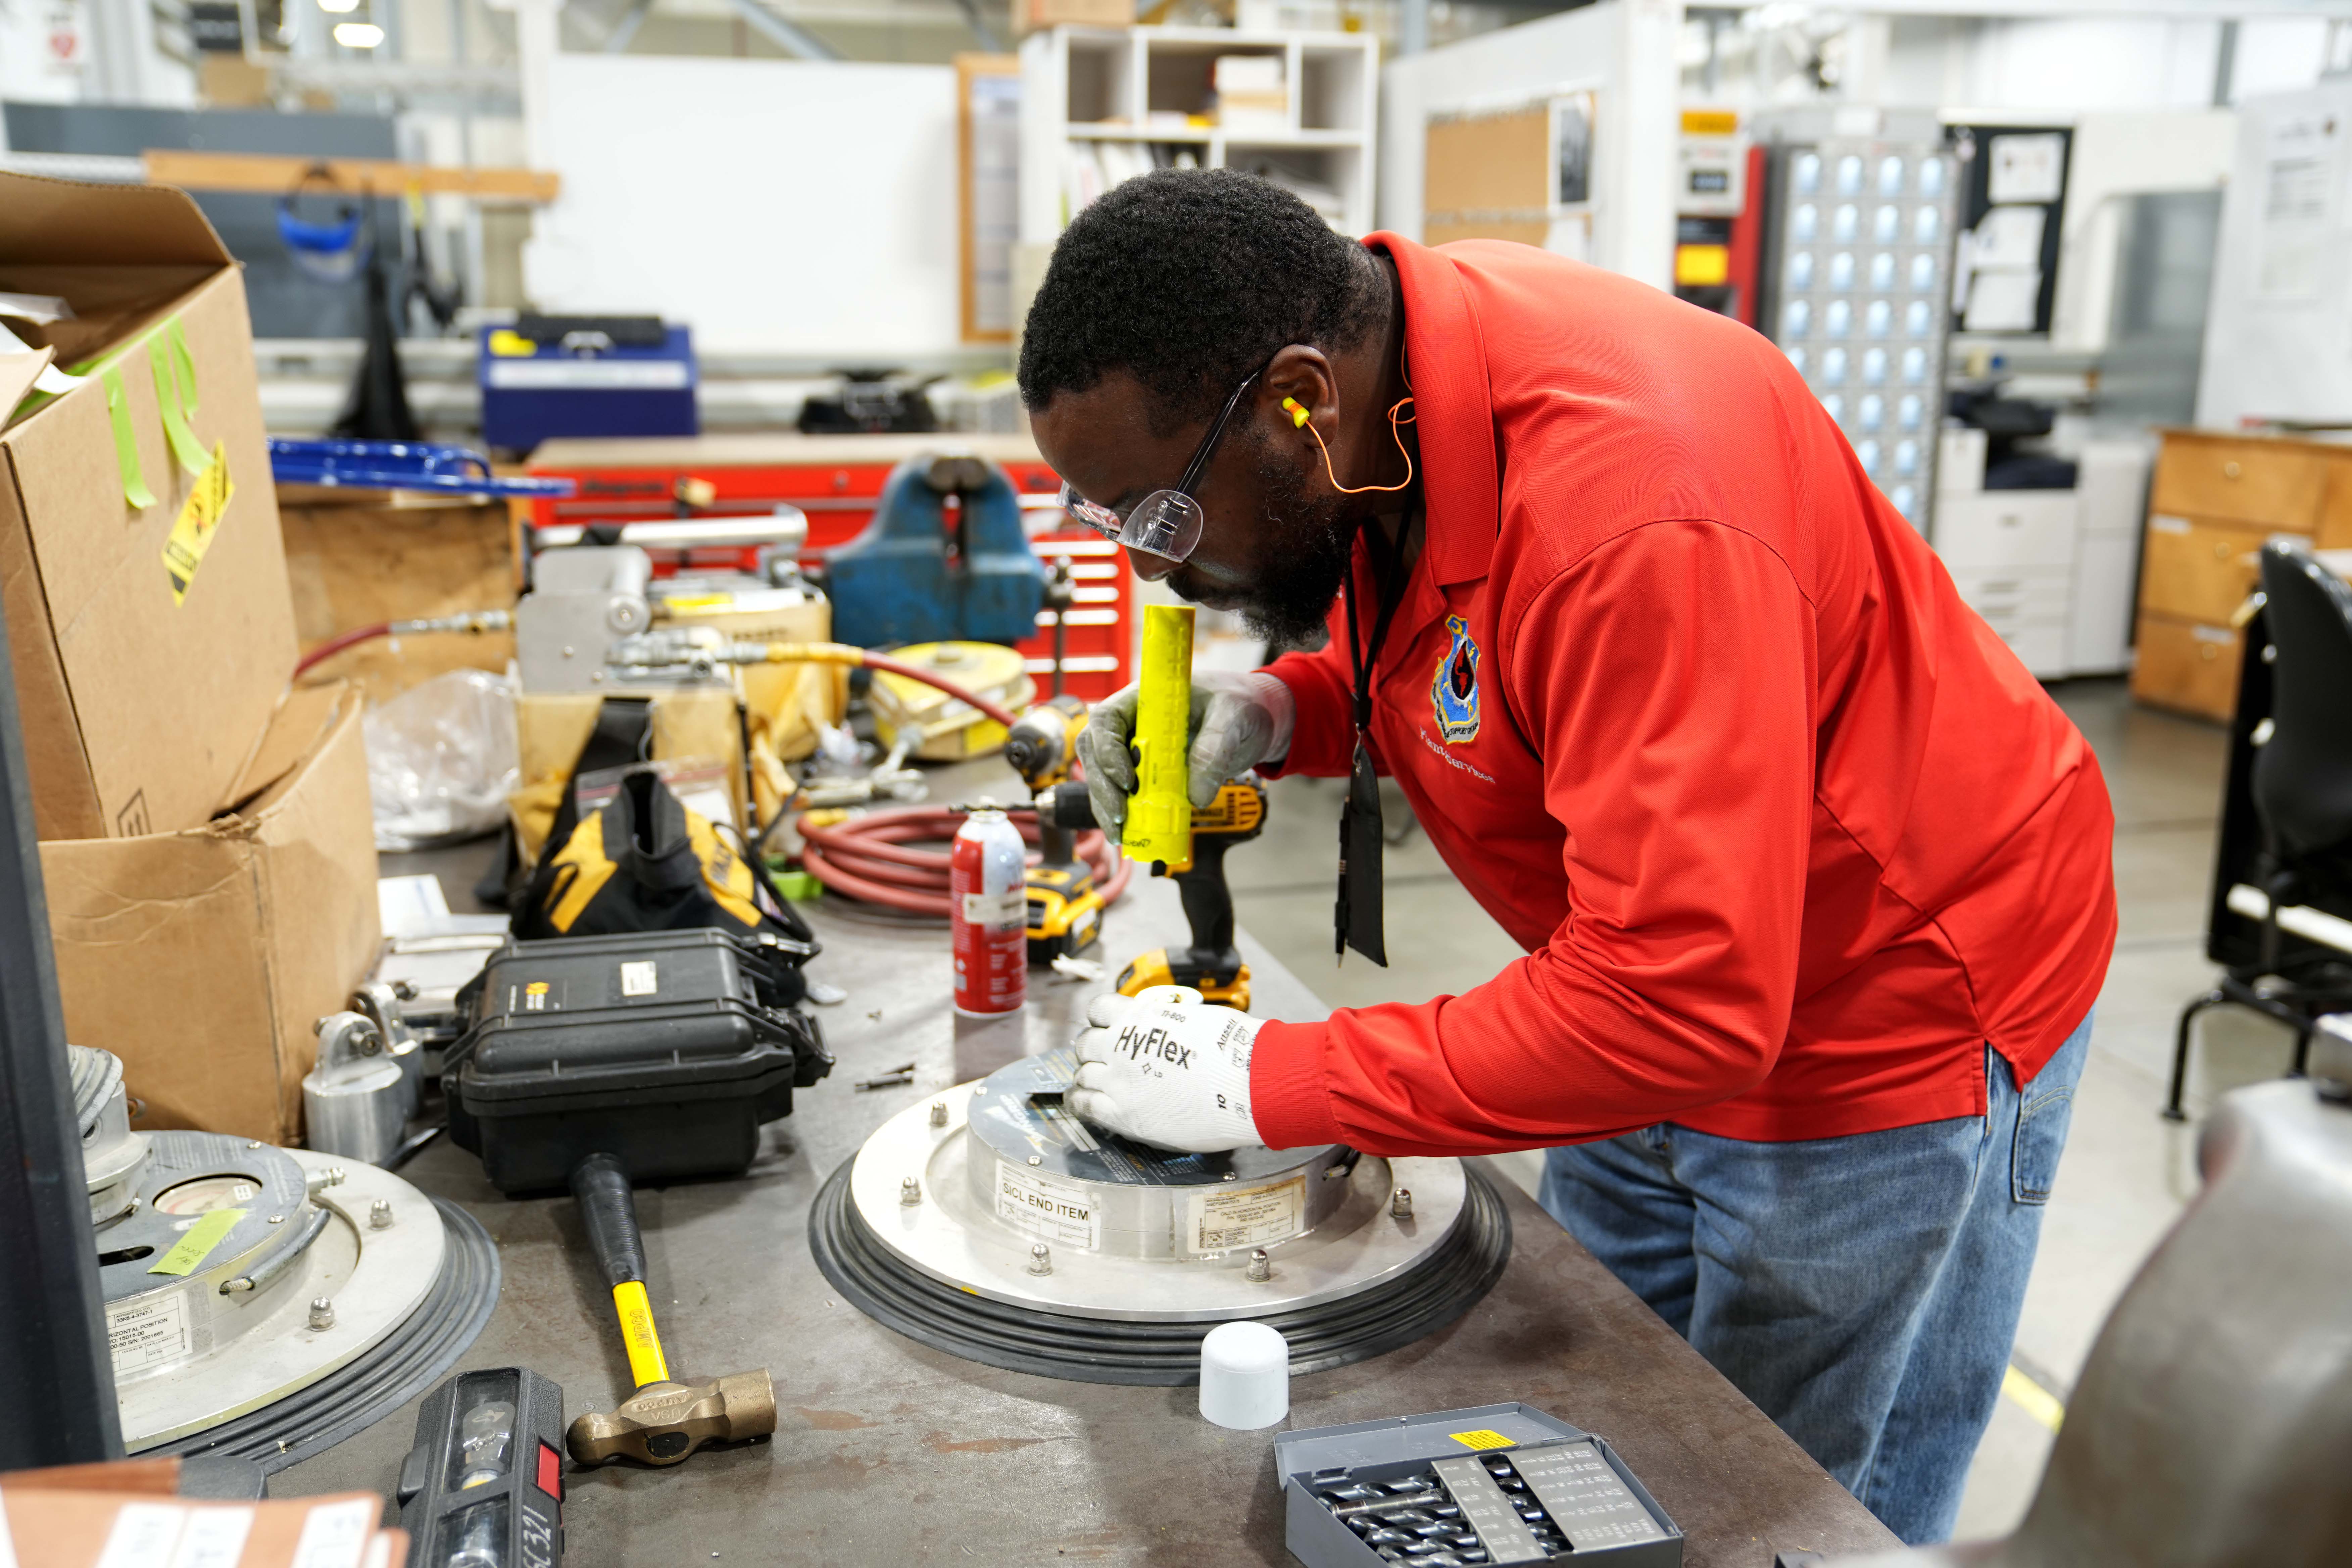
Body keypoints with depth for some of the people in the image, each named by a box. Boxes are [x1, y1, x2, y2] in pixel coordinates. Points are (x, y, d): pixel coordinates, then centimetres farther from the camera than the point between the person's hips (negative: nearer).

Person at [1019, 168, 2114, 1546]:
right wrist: (1277, 713, -12)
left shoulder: (1629, 505, -37)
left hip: (1898, 1011, -8)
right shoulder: (1374, 404, -9)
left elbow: (1685, 1003, -37)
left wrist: (1271, 1078, -31)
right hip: (1664, 991, 8)